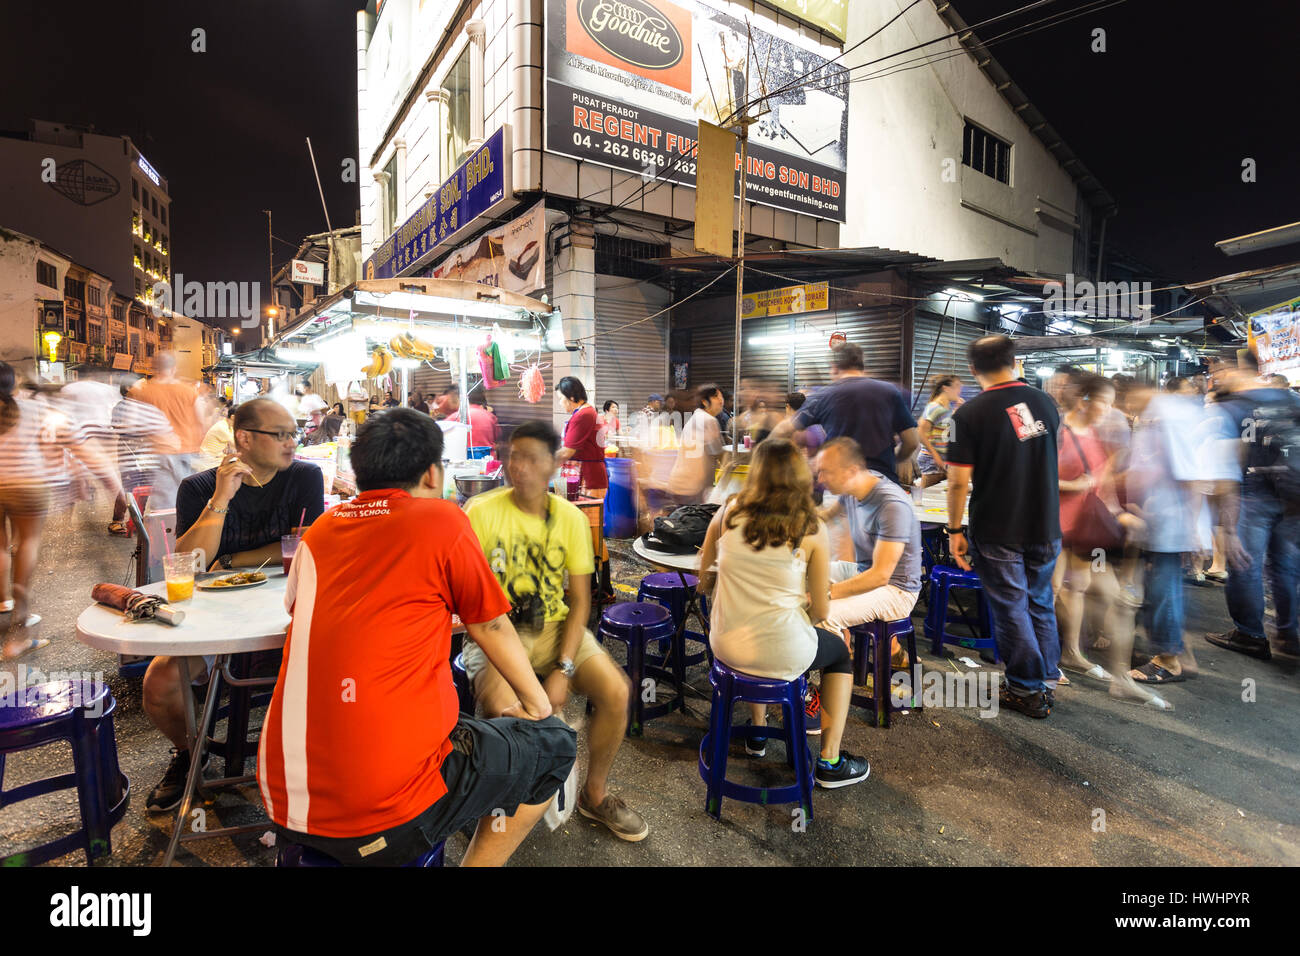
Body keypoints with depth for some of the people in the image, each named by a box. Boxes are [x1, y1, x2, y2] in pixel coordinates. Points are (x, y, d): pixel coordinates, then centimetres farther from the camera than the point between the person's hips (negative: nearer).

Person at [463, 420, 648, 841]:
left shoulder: (570, 517, -3)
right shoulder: (481, 511, -11)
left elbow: (580, 599, -1)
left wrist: (565, 668, -12)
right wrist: (496, 665, -21)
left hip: (556, 628, 3)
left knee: (617, 691, -16)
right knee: (503, 709, -31)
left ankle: (595, 795, 13)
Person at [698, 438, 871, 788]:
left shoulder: (729, 513, -5)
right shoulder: (812, 529, -11)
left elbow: (705, 583, 6)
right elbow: (821, 610, -5)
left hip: (725, 647, 3)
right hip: (782, 656, -3)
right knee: (840, 652, 28)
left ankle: (757, 731, 48)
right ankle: (830, 762, 29)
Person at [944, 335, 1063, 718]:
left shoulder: (970, 414, -14)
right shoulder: (1045, 402, 3)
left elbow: (958, 482, -15)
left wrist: (955, 530, -5)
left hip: (999, 532, -5)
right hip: (1046, 526, 6)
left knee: (1011, 609, 7)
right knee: (1041, 604, 19)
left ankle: (1028, 690, 19)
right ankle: (1048, 683, 31)